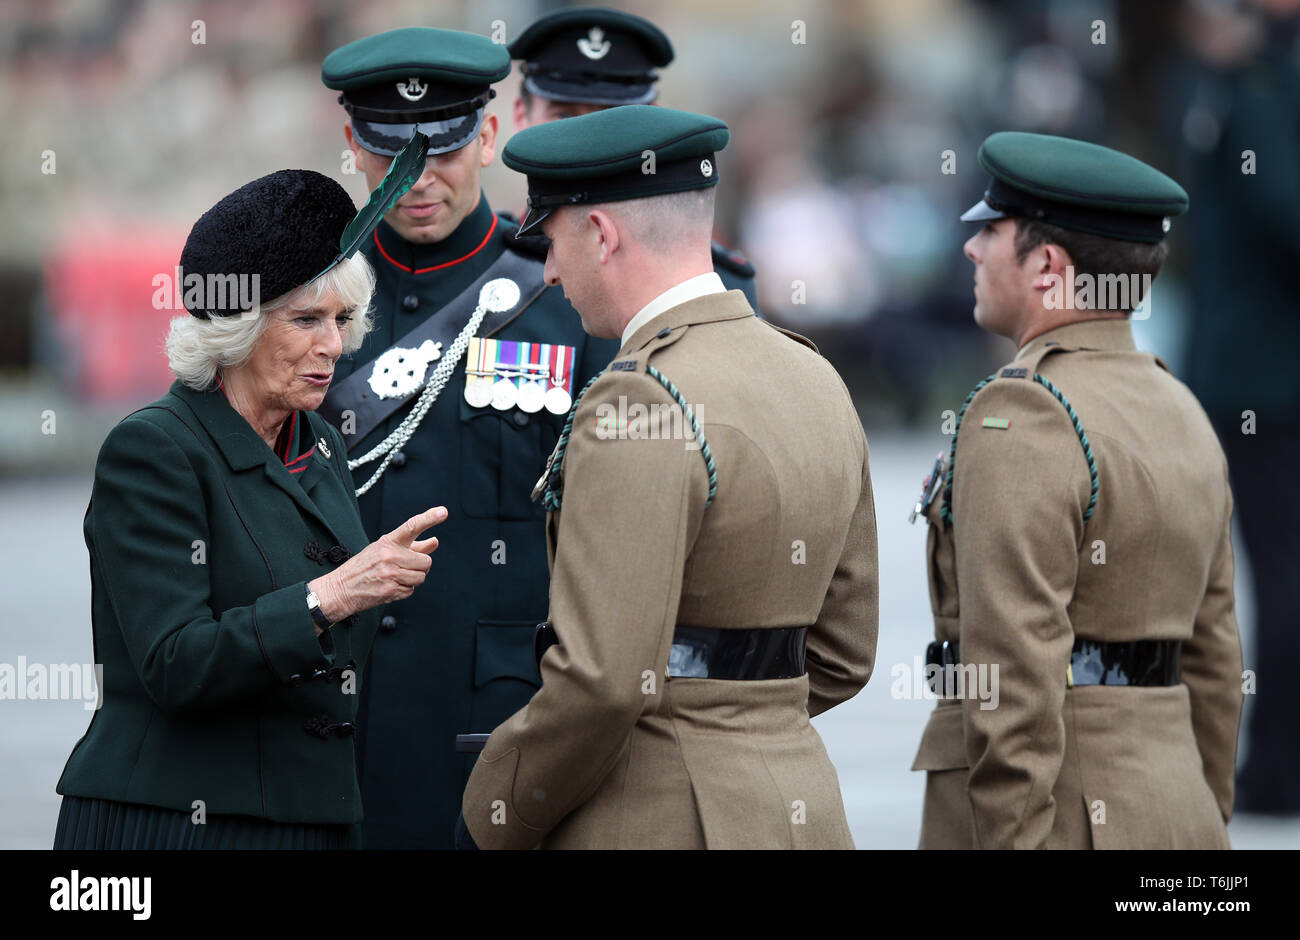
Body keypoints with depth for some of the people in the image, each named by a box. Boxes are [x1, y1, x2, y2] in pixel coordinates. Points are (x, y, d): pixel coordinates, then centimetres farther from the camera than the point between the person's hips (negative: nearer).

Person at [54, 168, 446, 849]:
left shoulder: (322, 449, 14)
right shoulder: (151, 449, -10)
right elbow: (175, 665, -20)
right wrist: (328, 597, -26)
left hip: (314, 818, 7)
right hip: (170, 822, -7)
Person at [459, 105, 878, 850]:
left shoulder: (640, 406, -17)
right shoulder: (815, 381, 11)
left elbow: (603, 681, -22)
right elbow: (840, 656, 17)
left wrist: (497, 815, -8)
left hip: (656, 821, -9)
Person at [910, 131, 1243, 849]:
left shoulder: (1020, 418, -14)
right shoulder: (1181, 413, 14)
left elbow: (1016, 668, -21)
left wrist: (1013, 848, -22)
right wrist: (1198, 838, 22)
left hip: (1050, 821, -9)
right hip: (1168, 815, 9)